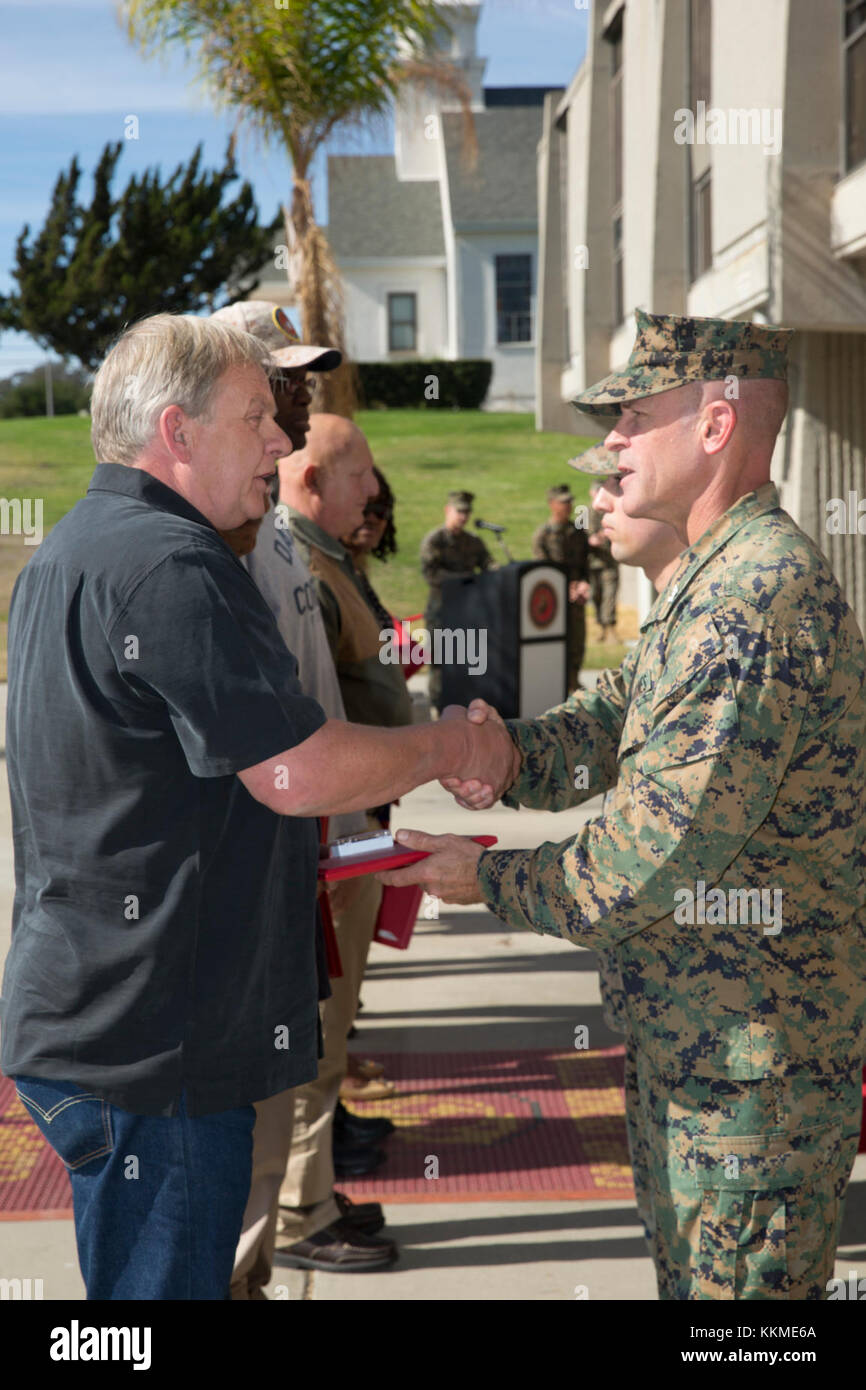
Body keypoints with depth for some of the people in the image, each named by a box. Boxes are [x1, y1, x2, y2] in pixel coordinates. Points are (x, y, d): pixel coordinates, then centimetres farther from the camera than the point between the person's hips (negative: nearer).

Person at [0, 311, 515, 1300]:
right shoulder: (170, 564, -19)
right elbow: (298, 772, -21)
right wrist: (443, 748, -5)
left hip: (81, 1019, 11)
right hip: (152, 1035, -11)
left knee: (140, 1275, 20)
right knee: (165, 1279, -1)